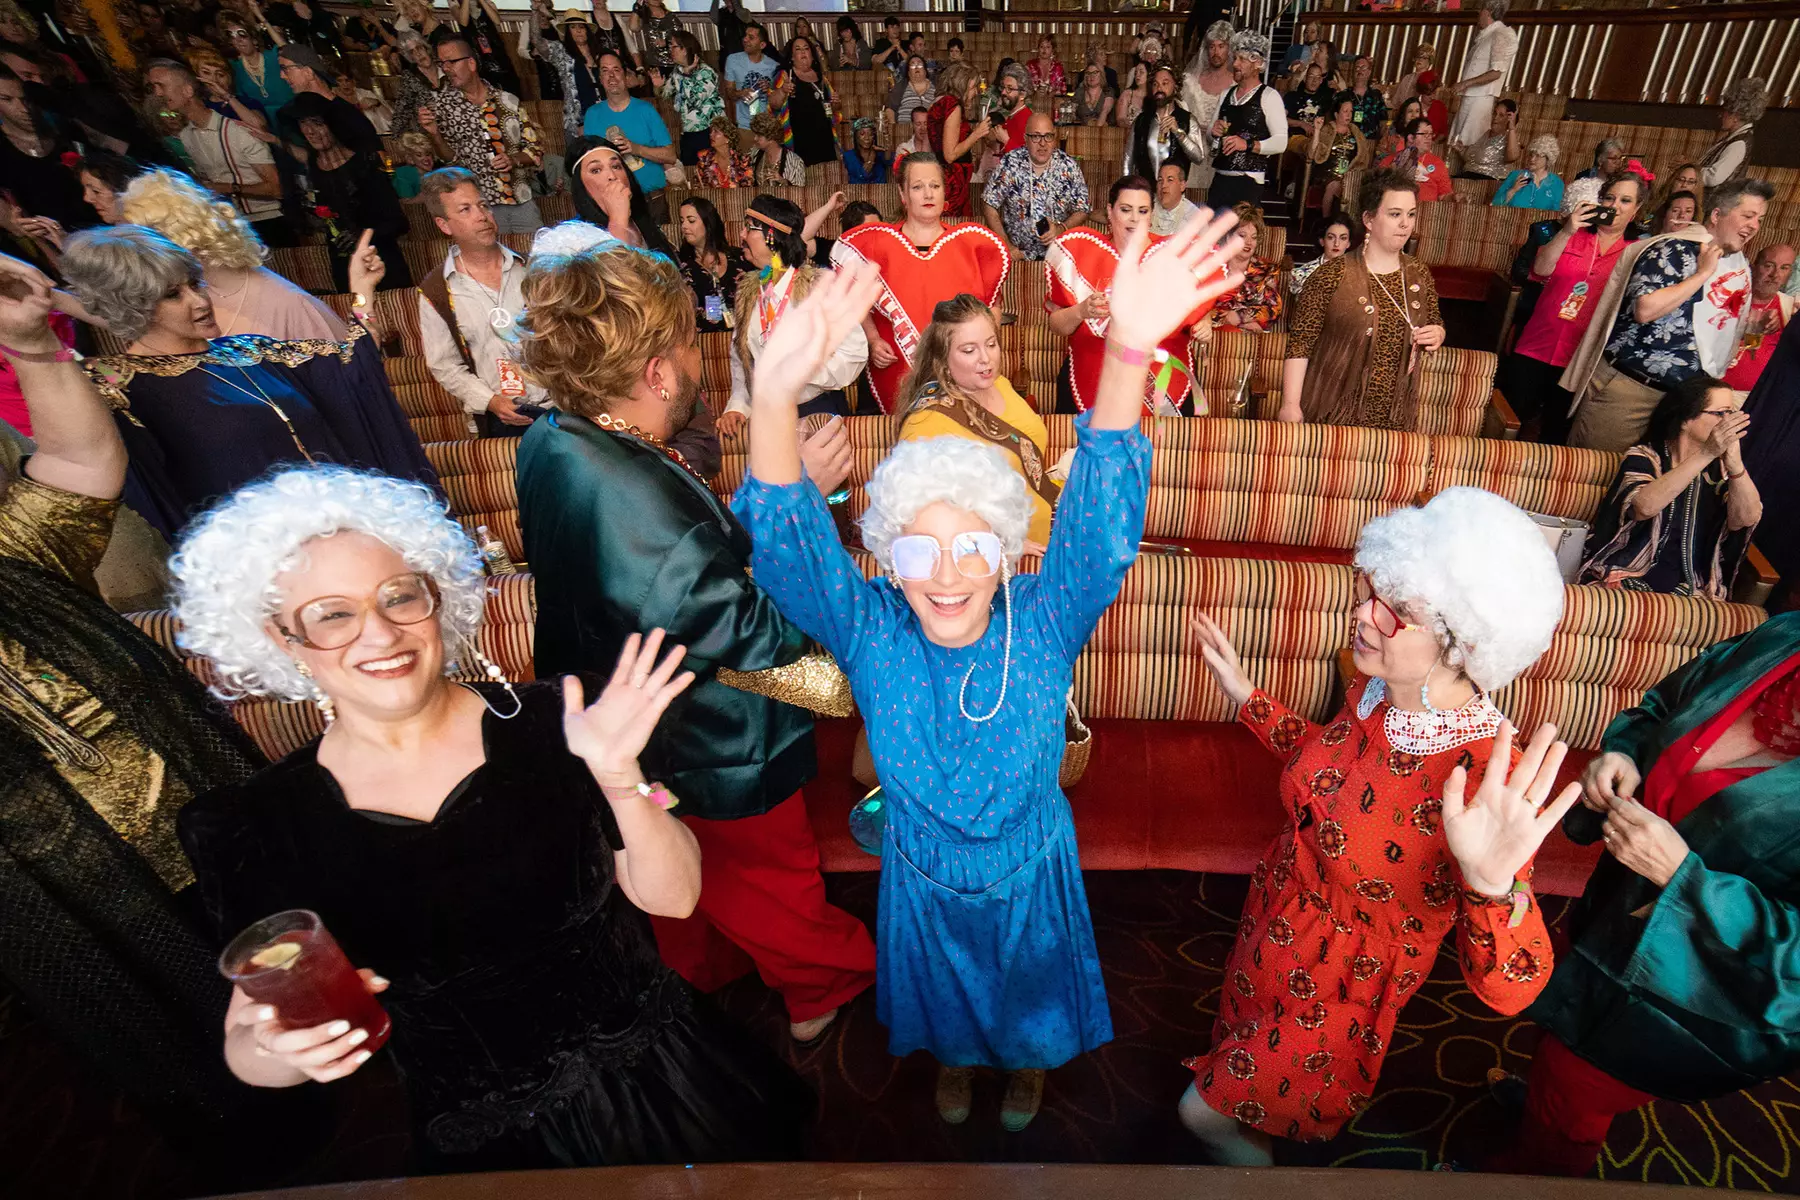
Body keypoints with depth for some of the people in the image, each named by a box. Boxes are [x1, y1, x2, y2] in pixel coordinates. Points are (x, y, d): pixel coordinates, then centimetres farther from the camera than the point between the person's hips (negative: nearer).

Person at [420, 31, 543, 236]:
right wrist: (434, 134, -11)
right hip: (479, 207, -1)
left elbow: (535, 150, 9)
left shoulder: (508, 100, 6)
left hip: (522, 201, 1)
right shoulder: (442, 103, 7)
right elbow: (451, 158, 8)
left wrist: (515, 160, -10)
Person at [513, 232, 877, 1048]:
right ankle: (827, 986, 49)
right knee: (771, 876, 20)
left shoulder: (555, 442, -10)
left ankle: (700, 975, 61)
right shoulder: (635, 503, -40)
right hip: (713, 758, -8)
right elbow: (758, 634, -33)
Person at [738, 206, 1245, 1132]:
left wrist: (1128, 352, -60)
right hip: (924, 877, 0)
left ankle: (1027, 1064, 65)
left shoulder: (1042, 626, -28)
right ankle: (951, 1061, 66)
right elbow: (787, 542, -42)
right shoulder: (870, 632, -27)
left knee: (1028, 989, 30)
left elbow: (1098, 519, -42)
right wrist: (774, 401, -62)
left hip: (1030, 872, 0)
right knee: (942, 991, 30)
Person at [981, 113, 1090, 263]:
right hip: (1017, 254, 0)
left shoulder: (1069, 167, 1)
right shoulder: (1009, 164, -3)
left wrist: (1061, 228, -14)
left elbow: (1081, 211, 6)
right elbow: (989, 205, 0)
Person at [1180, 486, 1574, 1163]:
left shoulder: (1487, 781, -35)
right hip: (1276, 924, 6)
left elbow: (1510, 991, -37)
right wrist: (1245, 698, 4)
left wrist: (1493, 884, -56)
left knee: (1211, 1113, 13)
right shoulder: (1373, 691, -15)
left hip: (1341, 985, -6)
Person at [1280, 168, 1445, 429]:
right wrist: (1290, 405, -17)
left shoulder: (1419, 275, 7)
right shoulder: (1333, 275, -9)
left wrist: (1436, 334, -3)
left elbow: (1435, 321, 22)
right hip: (1332, 413, -4)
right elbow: (1300, 341, -12)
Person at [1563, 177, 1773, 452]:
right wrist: (1702, 273, -18)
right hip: (1628, 384, -8)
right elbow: (1644, 309, -24)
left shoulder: (1741, 266, 15)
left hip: (1683, 395, 8)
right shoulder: (1674, 250, -10)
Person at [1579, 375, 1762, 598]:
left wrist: (1735, 461, -20)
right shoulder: (1645, 456, 1)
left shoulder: (1719, 470, 11)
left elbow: (1748, 518, -7)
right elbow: (1644, 506, -22)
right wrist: (1706, 453, -26)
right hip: (1625, 578, -3)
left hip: (1688, 589, 4)